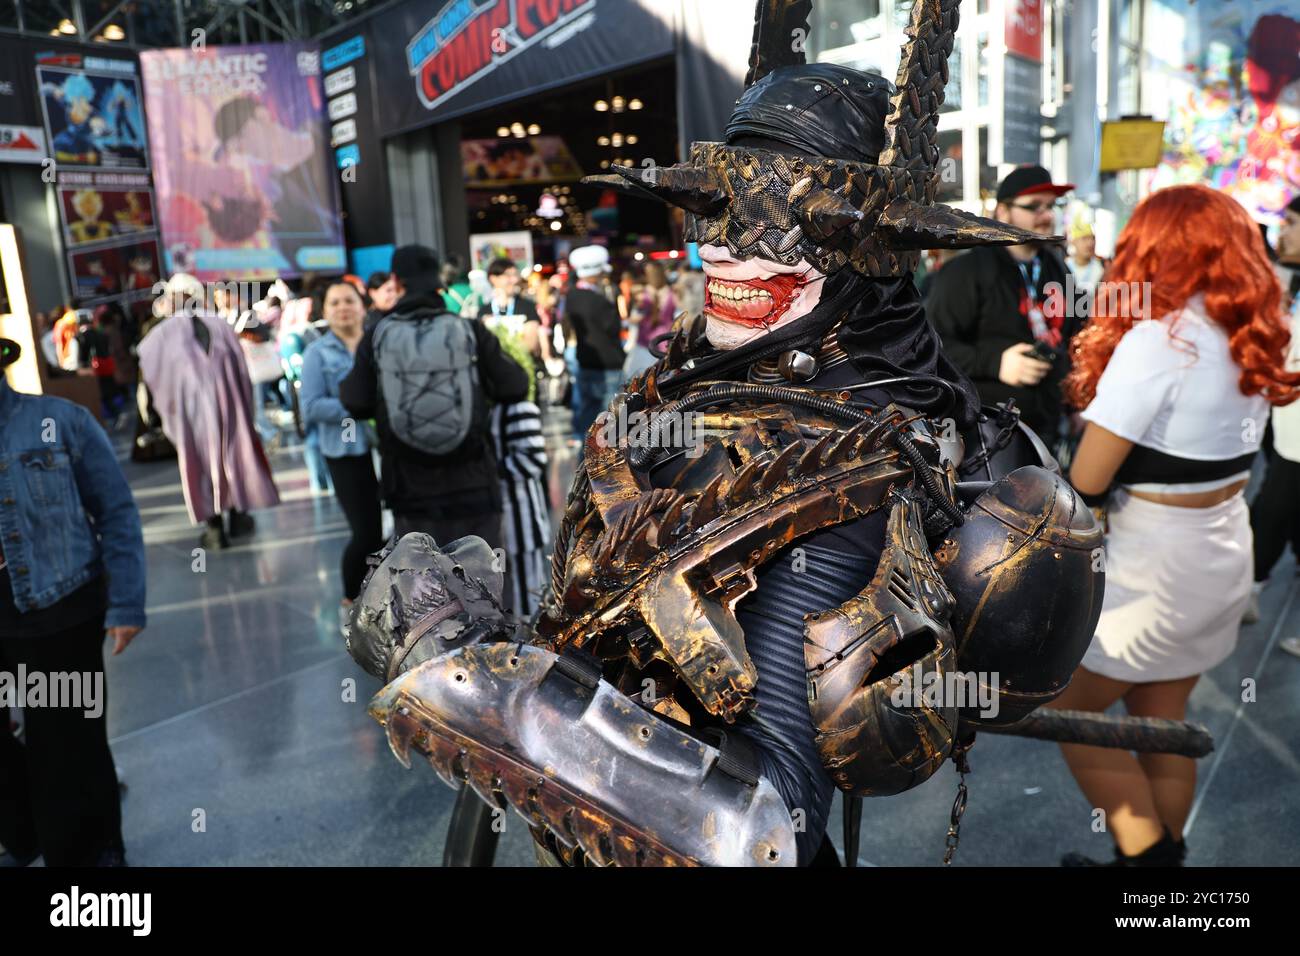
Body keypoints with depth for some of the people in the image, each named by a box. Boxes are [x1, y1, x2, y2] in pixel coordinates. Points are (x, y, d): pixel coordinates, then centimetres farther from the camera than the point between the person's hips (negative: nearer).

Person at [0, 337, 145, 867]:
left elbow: (116, 513, -6)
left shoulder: (61, 421, -8)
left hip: (61, 613, -3)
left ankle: (88, 851, 31)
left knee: (68, 745, 9)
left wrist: (125, 605, -9)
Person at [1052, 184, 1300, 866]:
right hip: (1224, 549, 8)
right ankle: (1162, 852, 35)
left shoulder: (1158, 338, -21)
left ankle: (1147, 854, 12)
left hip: (1156, 563, -8)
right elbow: (1206, 448, 12)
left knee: (1068, 710, 10)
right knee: (1161, 718, 21)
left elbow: (1087, 479, -21)